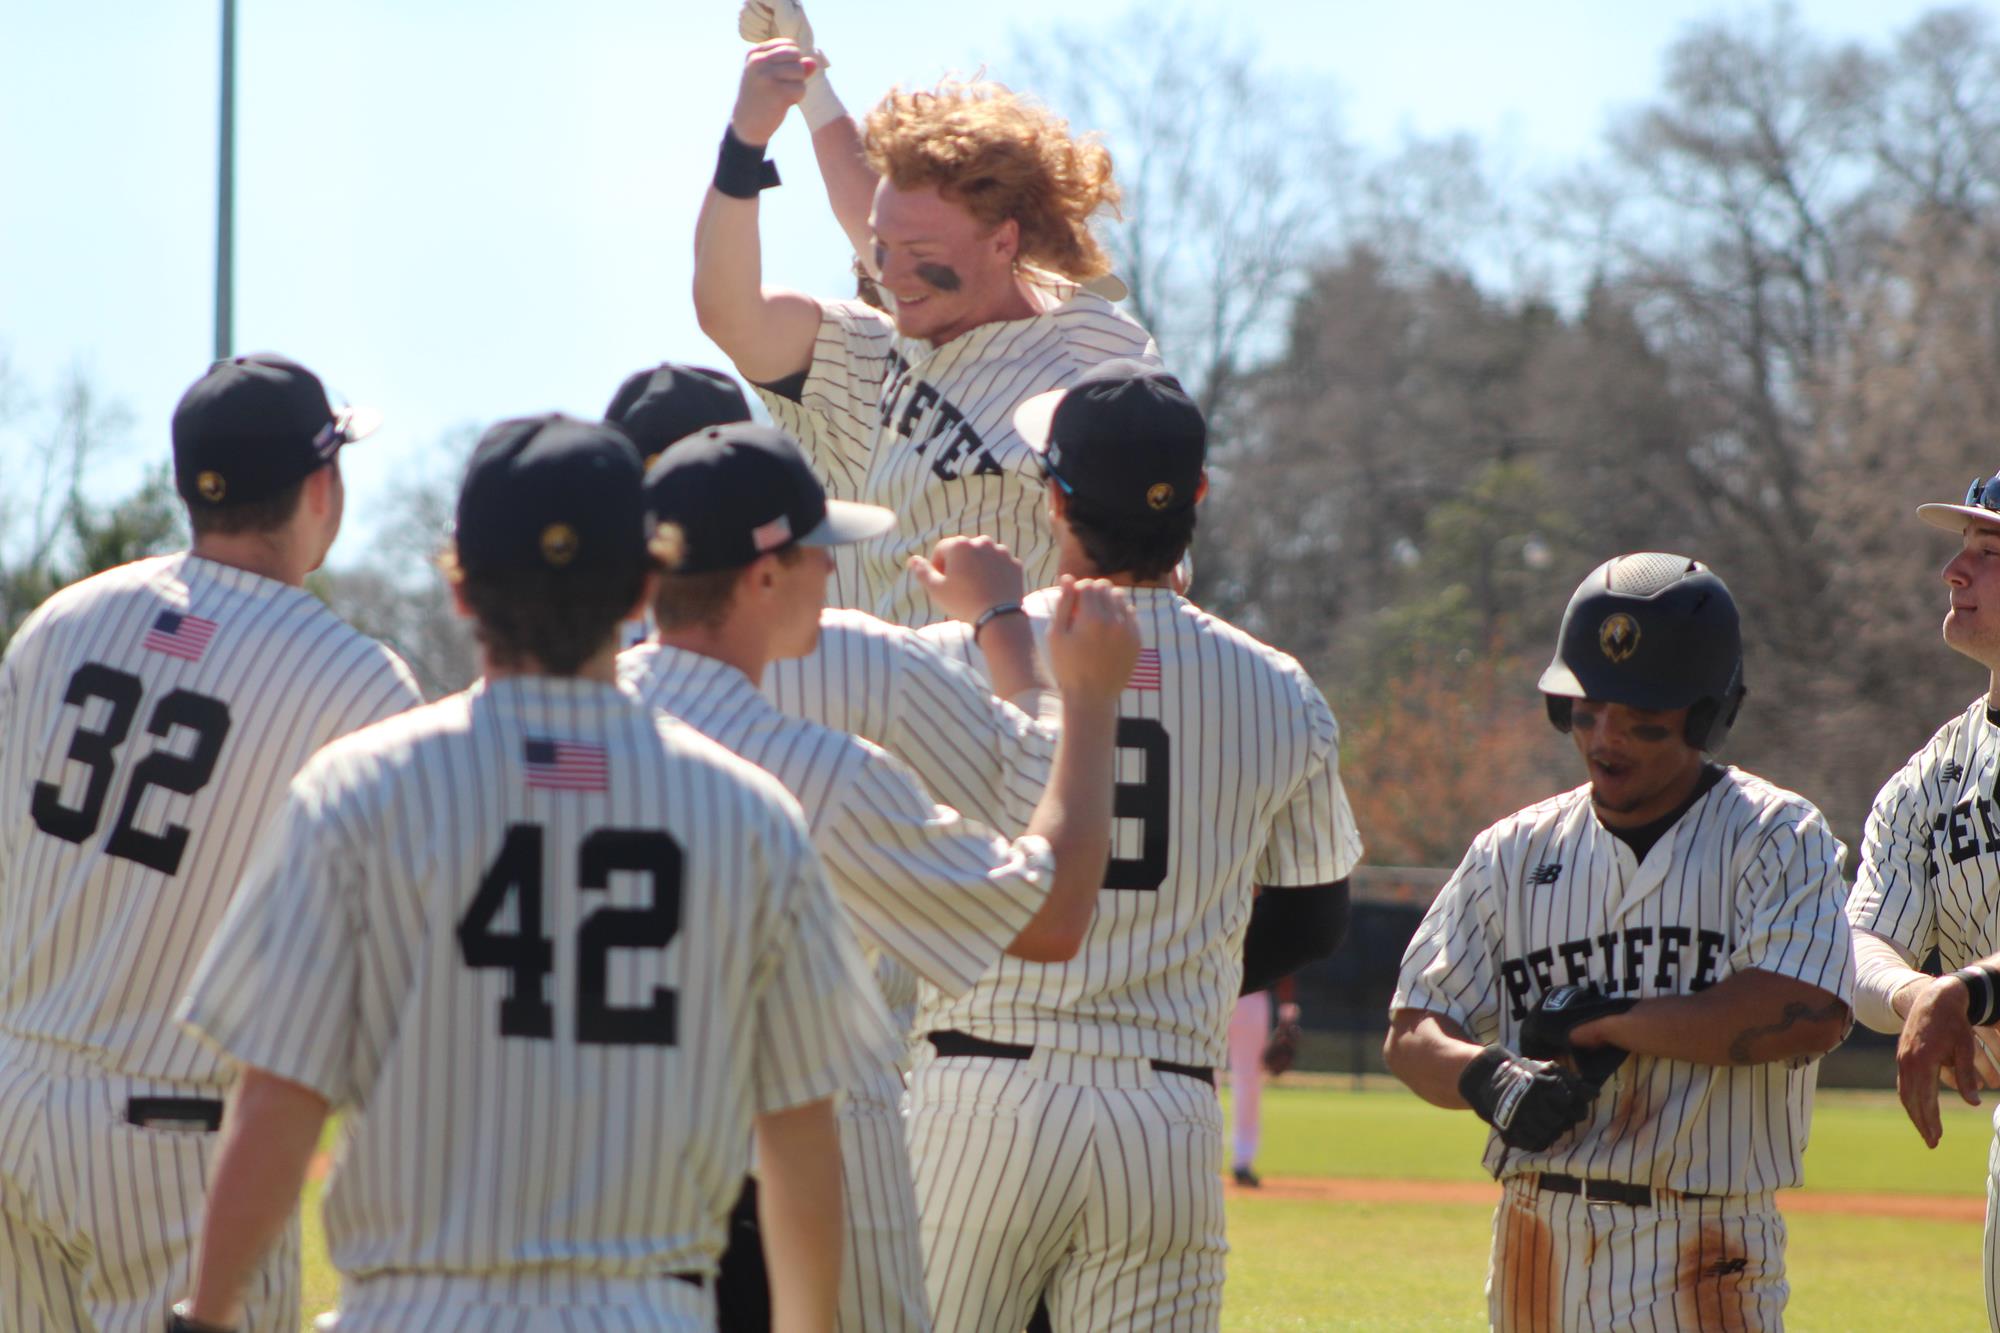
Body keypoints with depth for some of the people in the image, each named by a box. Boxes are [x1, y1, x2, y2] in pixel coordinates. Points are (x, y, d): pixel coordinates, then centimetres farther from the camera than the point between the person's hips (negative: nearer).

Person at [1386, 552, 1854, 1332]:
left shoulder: (1776, 838, -2)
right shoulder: (1516, 853, 11)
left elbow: (1808, 1016, -19)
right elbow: (1412, 1035, 9)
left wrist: (1603, 1025, -12)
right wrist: (1488, 1077, -15)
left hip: (1704, 1264, -5)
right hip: (1536, 1243, 5)